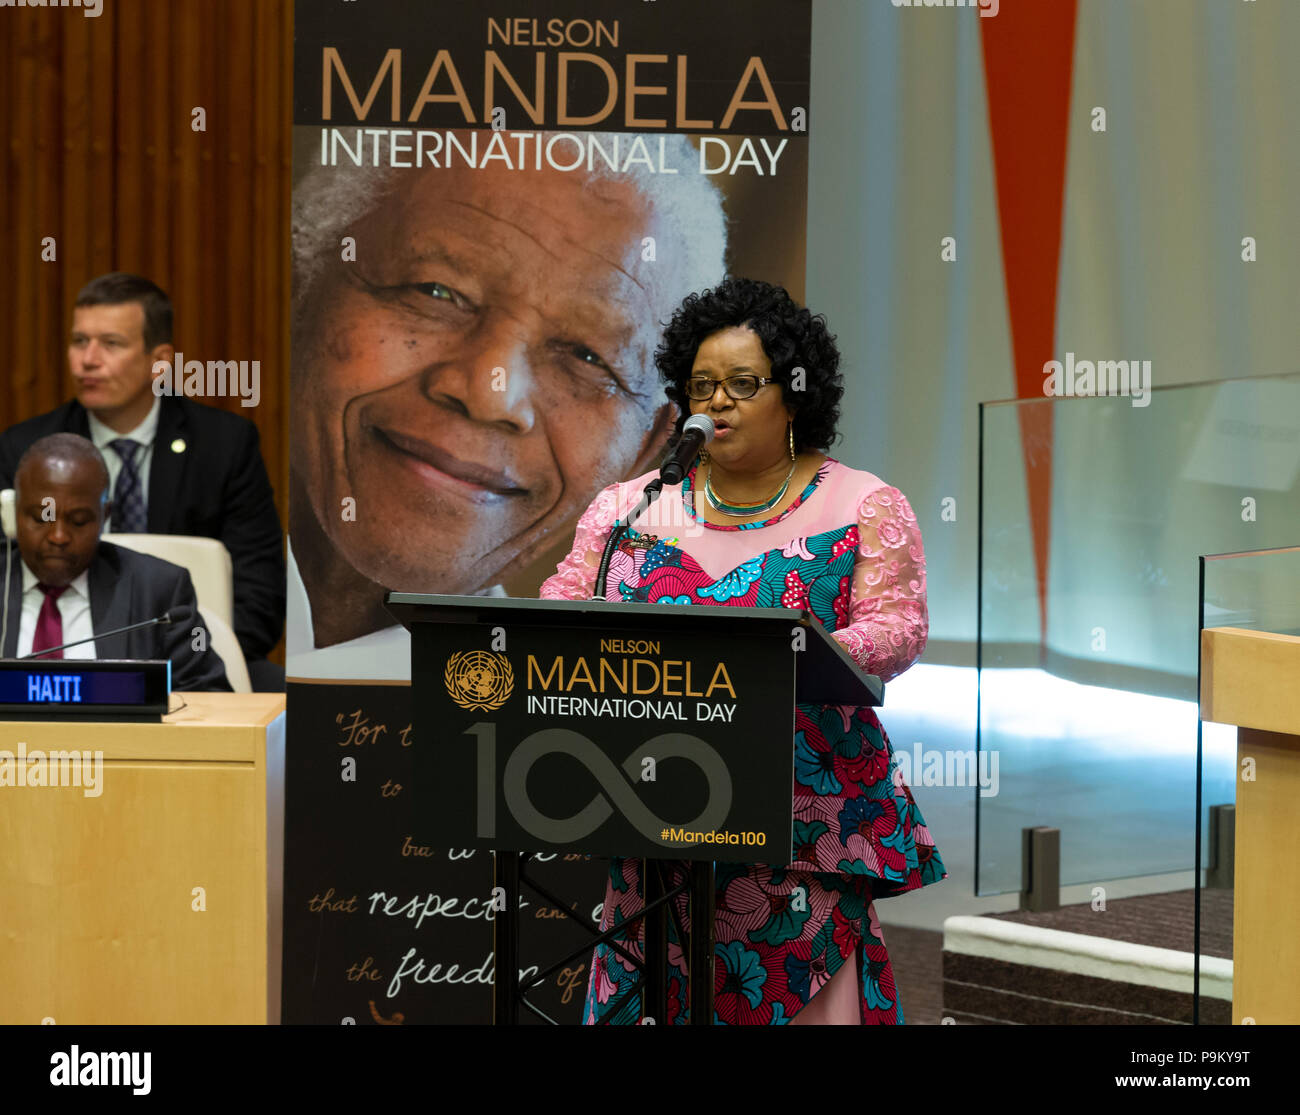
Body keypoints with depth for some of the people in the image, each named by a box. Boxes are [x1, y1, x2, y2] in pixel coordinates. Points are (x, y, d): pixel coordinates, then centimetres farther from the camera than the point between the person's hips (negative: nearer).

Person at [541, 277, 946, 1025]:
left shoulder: (863, 506, 5)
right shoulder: (632, 506, 13)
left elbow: (899, 626, -4)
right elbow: (565, 602, 12)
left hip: (806, 819, -2)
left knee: (800, 990, -8)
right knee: (654, 991, -1)